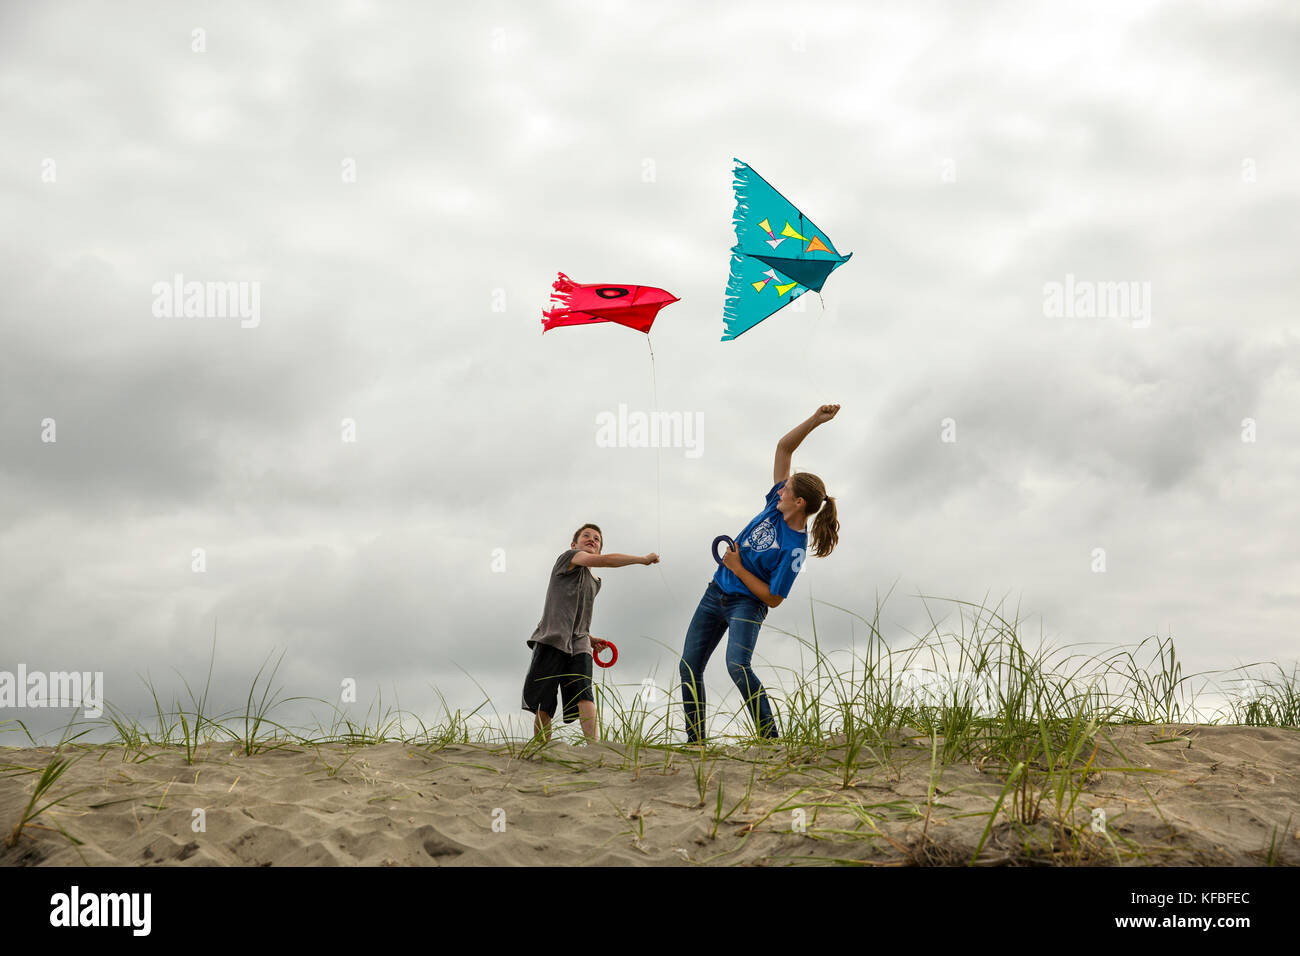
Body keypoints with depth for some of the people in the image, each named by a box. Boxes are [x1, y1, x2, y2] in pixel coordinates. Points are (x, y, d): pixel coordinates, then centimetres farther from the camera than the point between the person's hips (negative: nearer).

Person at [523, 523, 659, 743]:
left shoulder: (595, 582, 27)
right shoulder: (569, 558, 5)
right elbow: (604, 561, -13)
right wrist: (643, 559, -8)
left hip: (578, 645, 5)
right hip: (551, 640, -5)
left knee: (583, 695, -19)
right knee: (541, 704, -7)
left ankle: (594, 746, -35)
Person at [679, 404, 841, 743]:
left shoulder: (794, 549, -23)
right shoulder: (778, 504, -5)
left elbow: (773, 598, -21)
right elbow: (783, 448, -1)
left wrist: (738, 568, -18)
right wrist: (814, 421, -12)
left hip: (747, 603, -8)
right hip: (717, 591, 8)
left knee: (737, 666, -30)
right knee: (689, 667, 5)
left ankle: (770, 740, -27)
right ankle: (695, 741, 11)